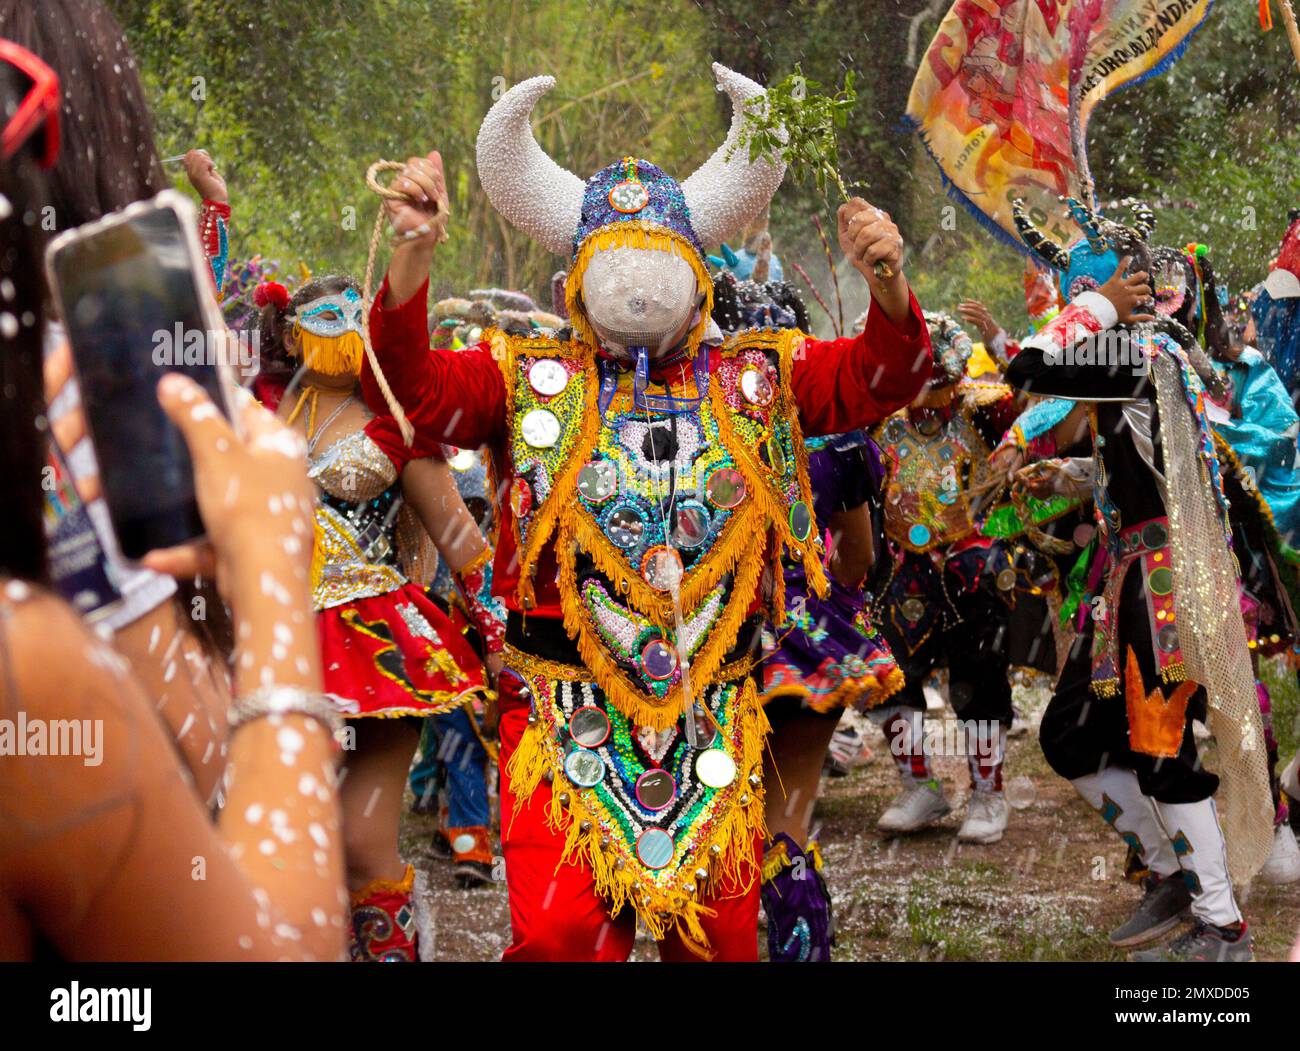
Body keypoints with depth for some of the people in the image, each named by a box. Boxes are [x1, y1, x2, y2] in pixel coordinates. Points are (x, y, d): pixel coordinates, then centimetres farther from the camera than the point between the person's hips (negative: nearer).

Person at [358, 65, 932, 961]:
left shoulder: (753, 383, 9)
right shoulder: (530, 382, 4)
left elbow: (879, 378, 0)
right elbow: (414, 391, -9)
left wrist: (886, 285, -21)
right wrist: (414, 255, -24)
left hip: (714, 718, 2)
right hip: (563, 712, -2)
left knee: (720, 938, 7)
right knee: (557, 937, -13)